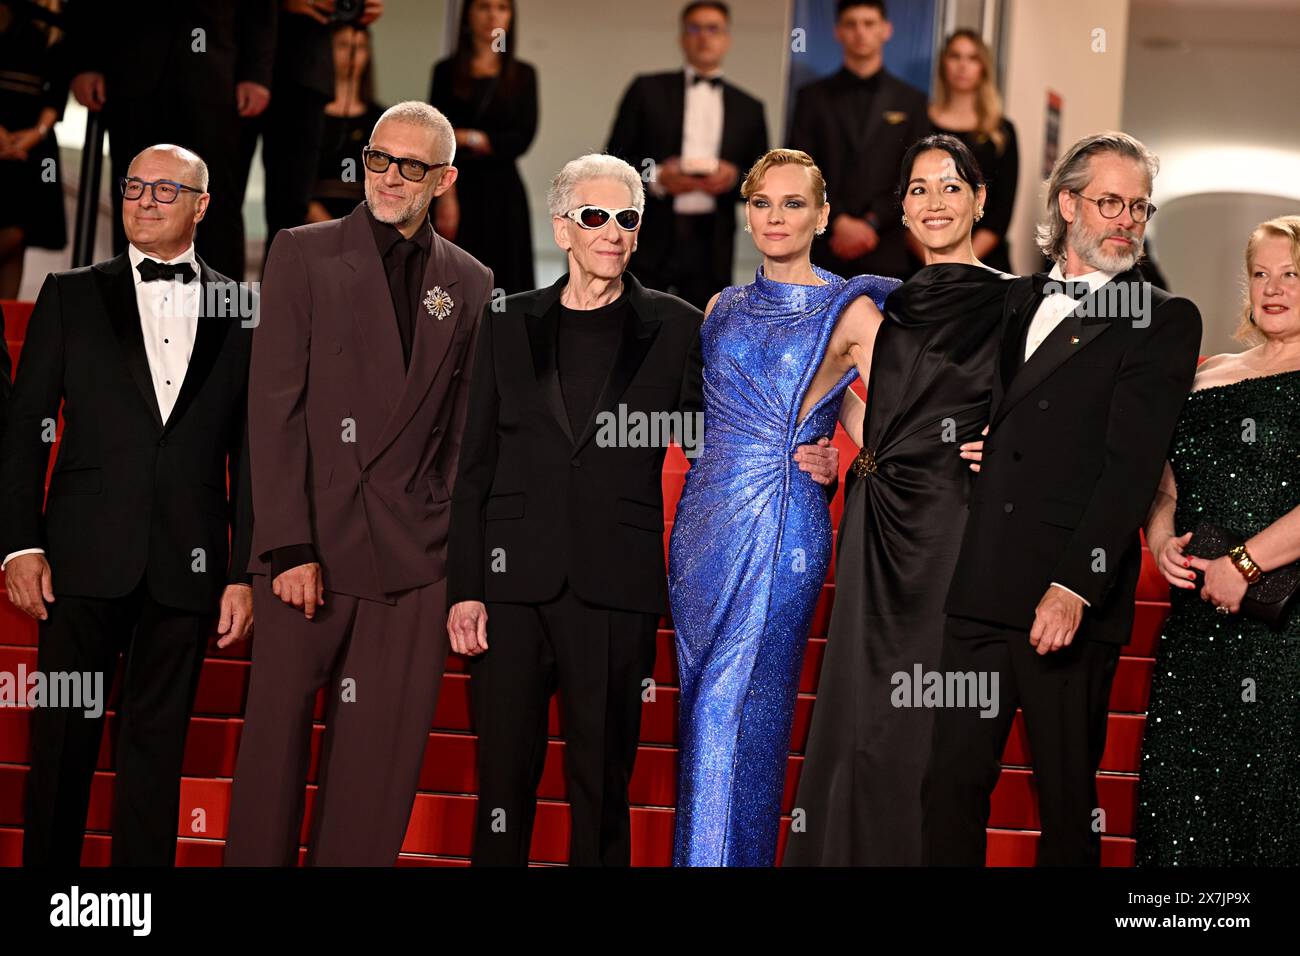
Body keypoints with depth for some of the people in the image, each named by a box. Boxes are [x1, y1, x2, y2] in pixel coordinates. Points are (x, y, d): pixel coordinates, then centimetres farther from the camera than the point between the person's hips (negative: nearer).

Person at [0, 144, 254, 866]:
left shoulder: (243, 314, 8)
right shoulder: (71, 296, 7)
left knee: (157, 744, 6)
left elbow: (250, 454, 7)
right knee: (64, 738, 4)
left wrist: (246, 573, 2)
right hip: (85, 557, 0)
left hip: (188, 564, 0)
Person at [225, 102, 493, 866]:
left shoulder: (471, 284, 11)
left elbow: (470, 430, 11)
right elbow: (275, 407, -3)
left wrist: (468, 559, 2)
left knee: (382, 753, 2)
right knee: (277, 731, 2)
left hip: (415, 559, 2)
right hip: (312, 544, -2)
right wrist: (290, 545, -11)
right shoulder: (304, 254, 4)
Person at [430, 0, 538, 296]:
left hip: (503, 193, 2)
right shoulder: (447, 71, 4)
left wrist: (468, 139, -10)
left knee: (502, 282, 0)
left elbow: (522, 138, -1)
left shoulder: (523, 74, 9)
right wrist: (446, 197, -16)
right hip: (459, 190, -2)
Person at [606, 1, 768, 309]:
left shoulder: (748, 108, 15)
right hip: (650, 241, -2)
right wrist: (656, 178, -14)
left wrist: (735, 179, -9)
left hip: (710, 246, 2)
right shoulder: (647, 90, 7)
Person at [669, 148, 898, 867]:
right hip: (703, 519, 6)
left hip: (780, 529, -5)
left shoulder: (850, 311, -2)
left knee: (734, 715, -7)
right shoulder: (726, 307, 14)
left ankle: (722, 856, 1)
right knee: (705, 708, 9)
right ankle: (699, 853, 18)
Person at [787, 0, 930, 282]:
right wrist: (839, 222, -11)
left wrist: (871, 223, -9)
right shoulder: (813, 97, 11)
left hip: (887, 255, 0)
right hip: (824, 253, 0)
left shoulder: (910, 101, 12)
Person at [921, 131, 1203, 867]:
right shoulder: (1015, 301, 18)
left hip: (1074, 598, -4)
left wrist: (1074, 586, -18)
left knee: (1067, 794, 3)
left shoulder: (1164, 323, 0)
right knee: (952, 780, 3)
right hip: (982, 587, 5)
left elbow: (1132, 464, -10)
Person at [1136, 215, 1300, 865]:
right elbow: (1167, 490, 23)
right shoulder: (1208, 377, 18)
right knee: (1181, 794, 4)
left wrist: (1244, 565, -17)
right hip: (1196, 627, 6)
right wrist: (1162, 543, 3)